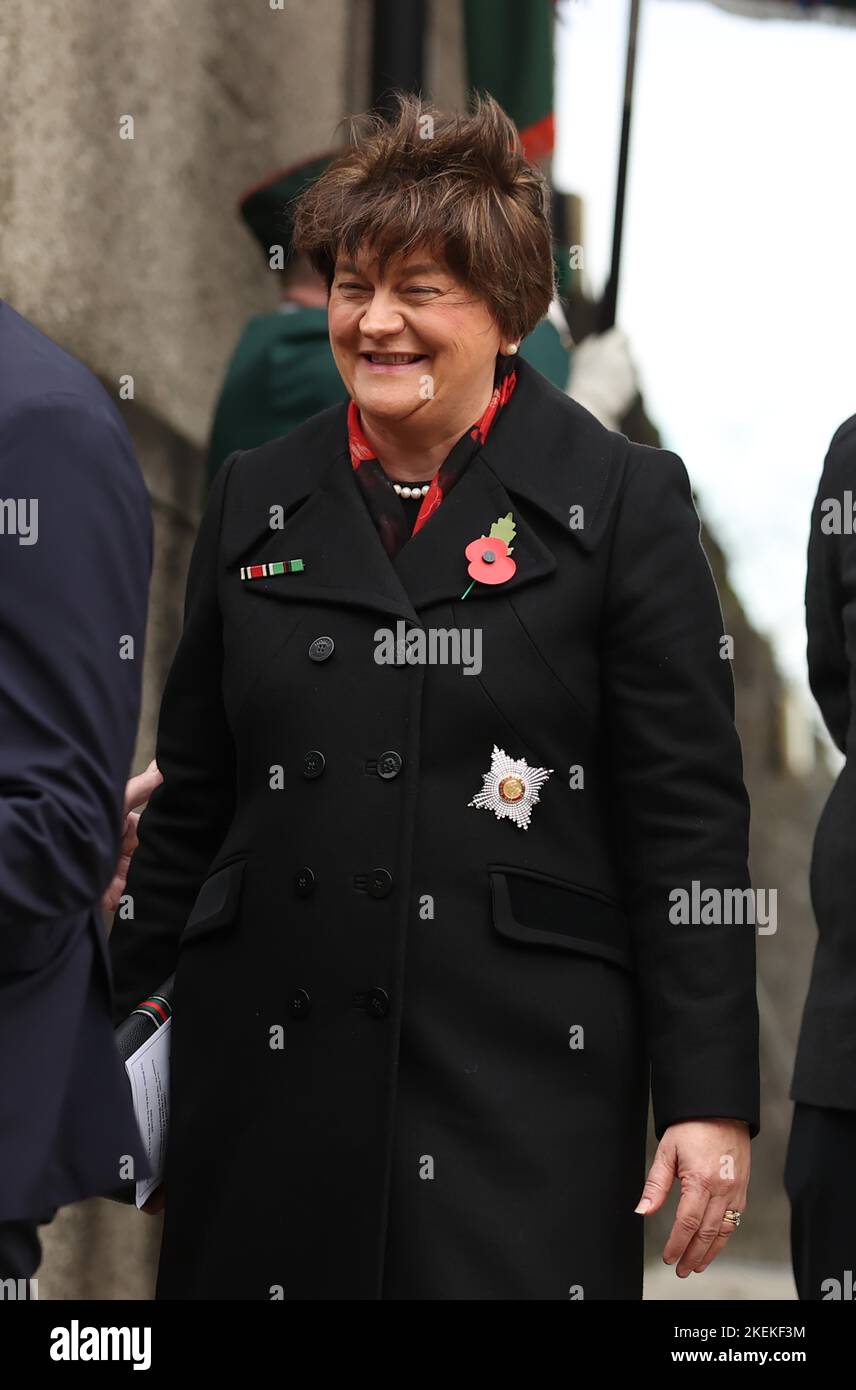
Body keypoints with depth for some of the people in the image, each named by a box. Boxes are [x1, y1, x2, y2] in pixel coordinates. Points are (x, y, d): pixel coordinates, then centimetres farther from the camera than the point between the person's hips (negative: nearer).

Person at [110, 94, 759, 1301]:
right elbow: (192, 798, 17)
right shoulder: (257, 499, 12)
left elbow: (690, 826, -3)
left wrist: (710, 1098, -7)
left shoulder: (622, 503, 0)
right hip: (270, 1079, 4)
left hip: (522, 1083, -3)